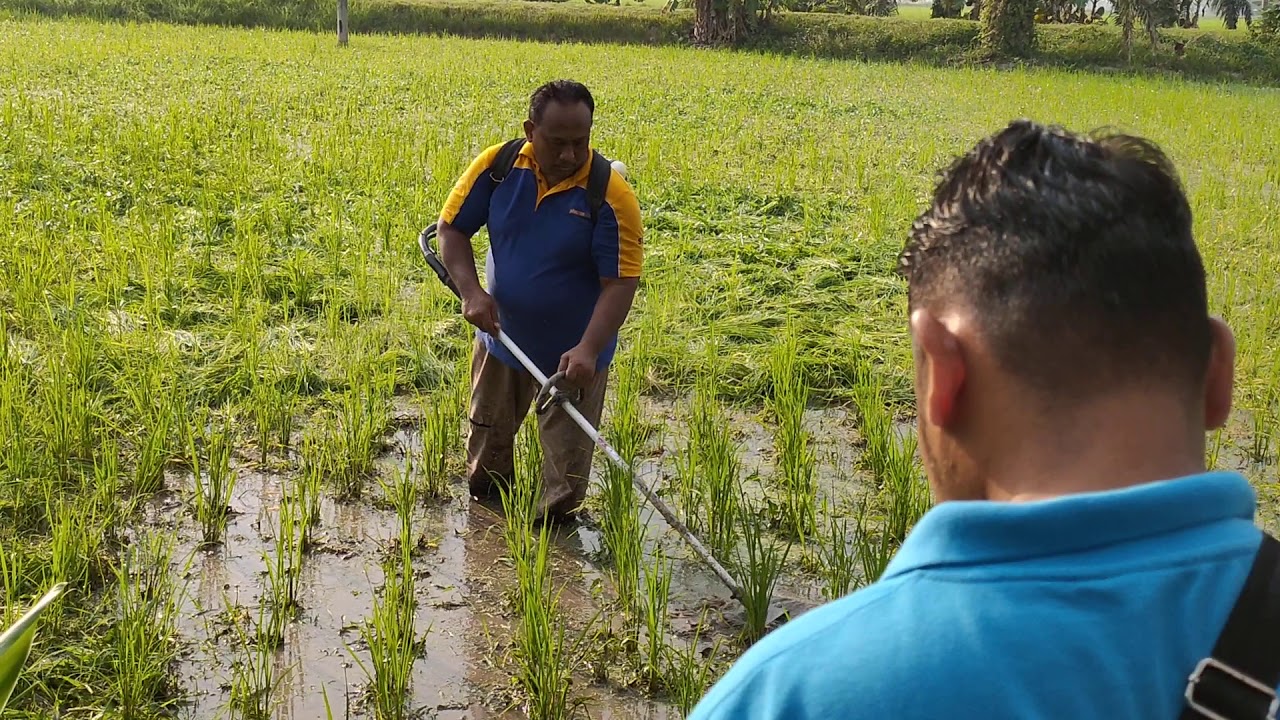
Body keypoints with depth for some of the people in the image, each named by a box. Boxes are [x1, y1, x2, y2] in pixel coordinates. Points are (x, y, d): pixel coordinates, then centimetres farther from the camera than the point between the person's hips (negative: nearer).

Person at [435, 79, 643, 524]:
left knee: (567, 459, 8)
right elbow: (451, 228, -3)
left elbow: (620, 283, -24)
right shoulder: (497, 167, -15)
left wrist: (588, 350, -35)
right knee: (487, 438, 25)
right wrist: (471, 291, -18)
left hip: (574, 354, -4)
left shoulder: (610, 196, -25)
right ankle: (483, 509, 50)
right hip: (501, 337, 4)